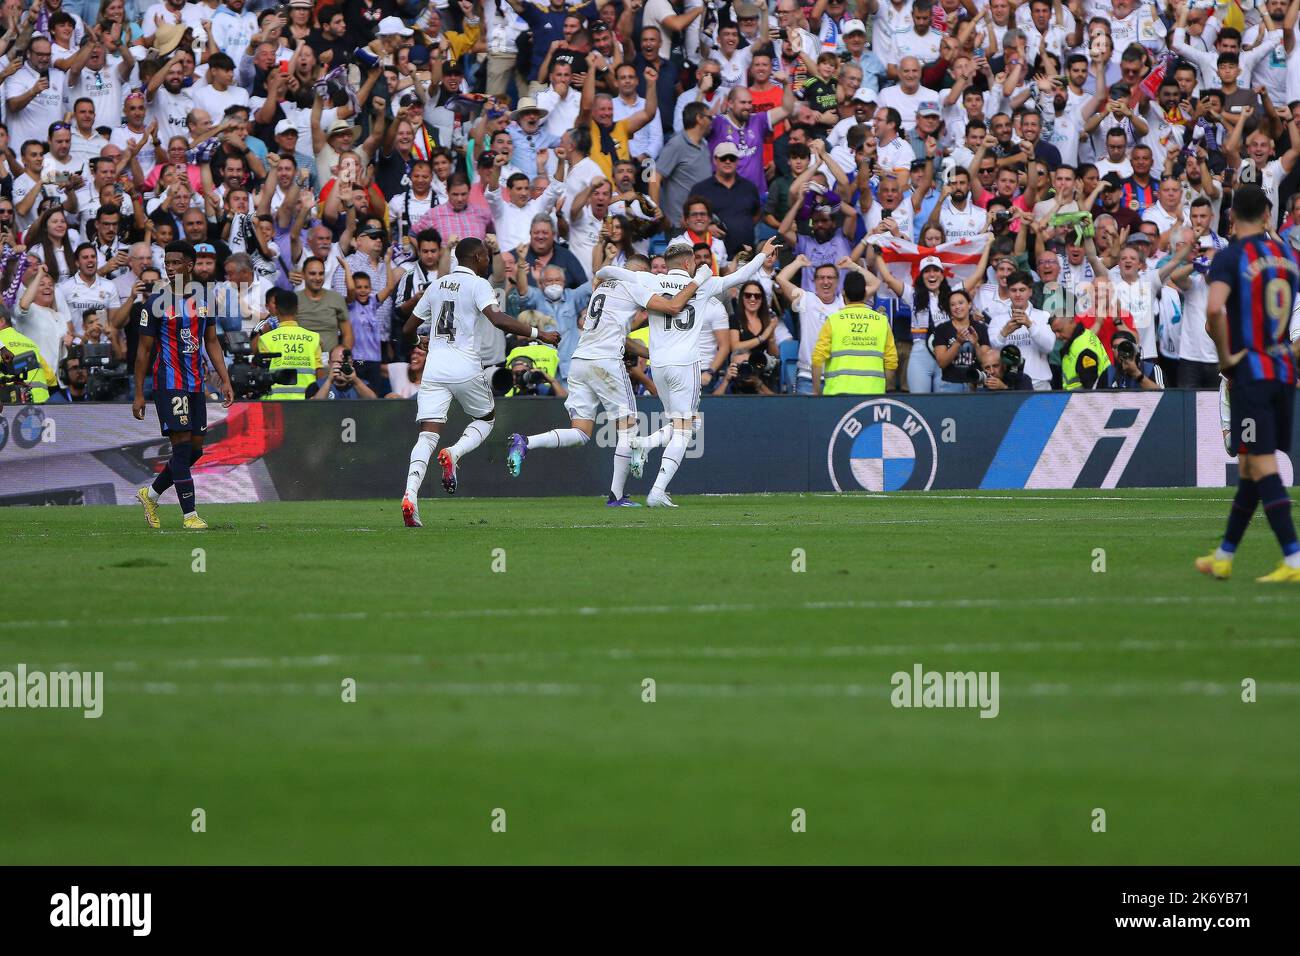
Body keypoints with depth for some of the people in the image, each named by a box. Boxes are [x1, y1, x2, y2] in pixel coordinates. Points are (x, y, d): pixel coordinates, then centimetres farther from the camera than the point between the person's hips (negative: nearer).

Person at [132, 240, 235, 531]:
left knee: (195, 449, 7)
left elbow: (212, 343, 16)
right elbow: (144, 349, -2)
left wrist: (225, 381, 8)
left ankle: (151, 494, 26)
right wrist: (139, 394, -4)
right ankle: (190, 514, -10)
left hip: (196, 384, 6)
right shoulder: (157, 302, -4)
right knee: (182, 444, -11)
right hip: (168, 384, -6)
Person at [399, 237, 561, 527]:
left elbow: (407, 329, 21)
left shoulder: (436, 286, 16)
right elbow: (498, 319, -19)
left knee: (428, 434, -4)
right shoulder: (478, 285, -2)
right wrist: (539, 334, -16)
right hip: (465, 369, -4)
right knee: (486, 418, 21)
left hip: (434, 369, 4)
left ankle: (411, 493, -25)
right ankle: (454, 454, -7)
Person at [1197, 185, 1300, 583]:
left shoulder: (1231, 257, -9)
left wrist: (1224, 355, -12)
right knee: (1250, 465, 15)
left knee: (1262, 465, -7)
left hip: (1250, 371, -6)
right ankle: (1223, 557, 24)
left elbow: (1215, 308, -25)